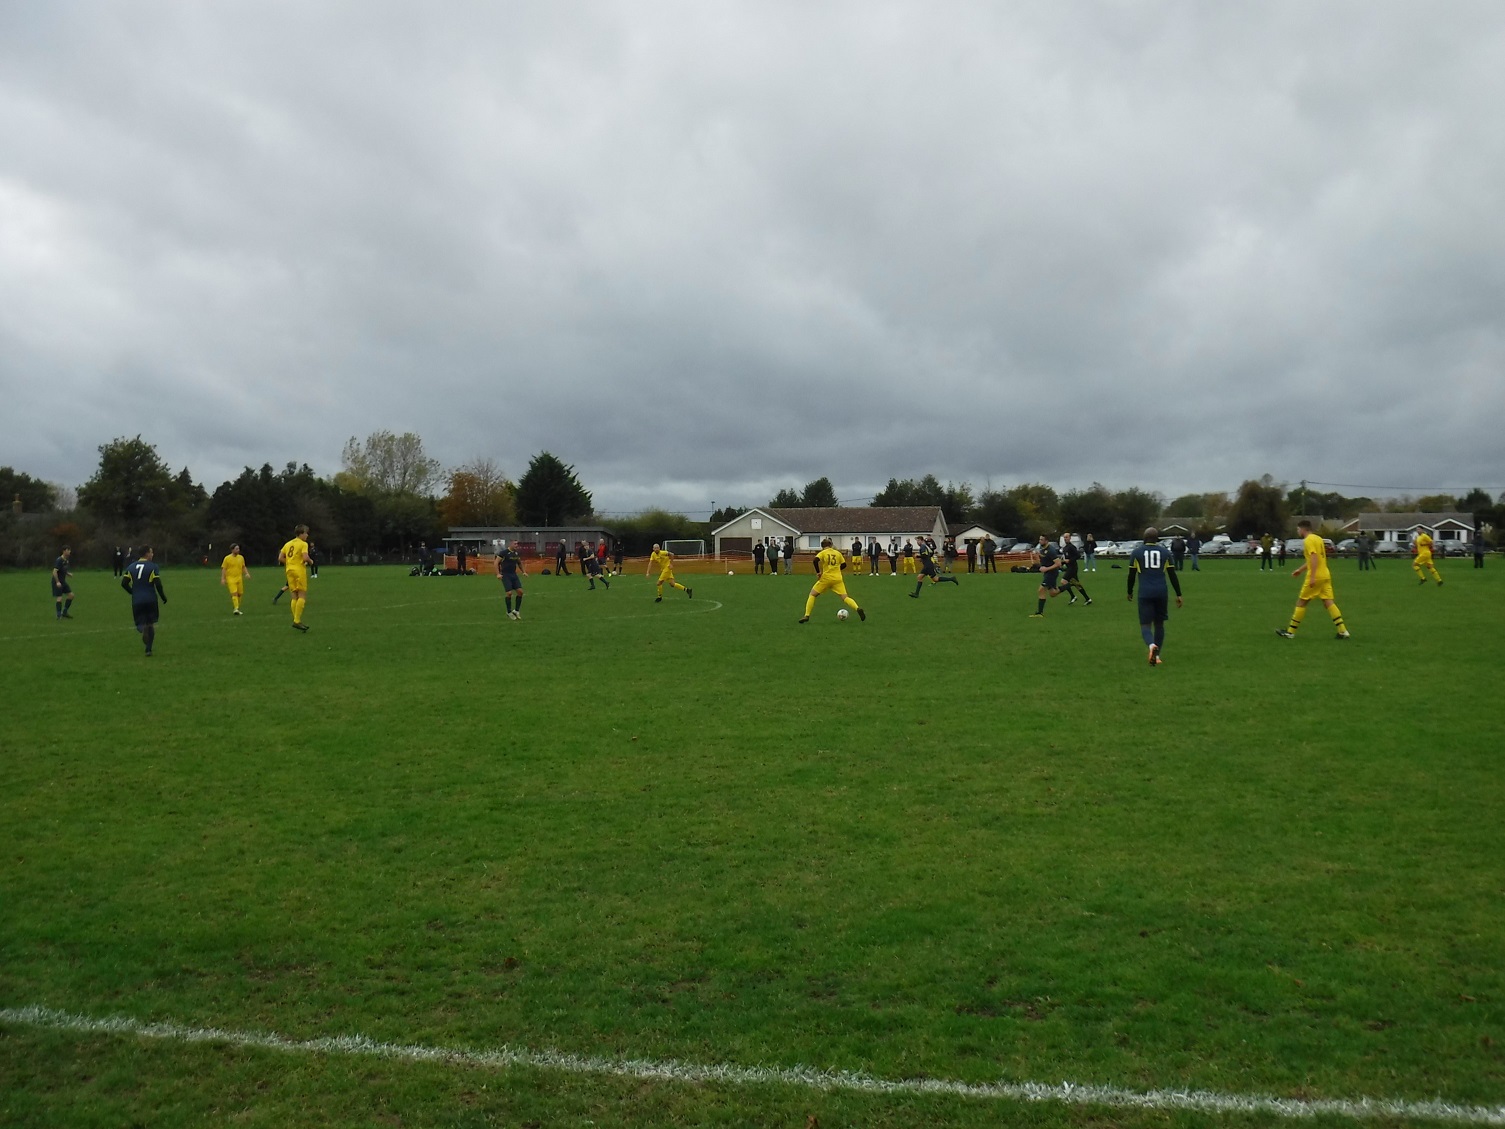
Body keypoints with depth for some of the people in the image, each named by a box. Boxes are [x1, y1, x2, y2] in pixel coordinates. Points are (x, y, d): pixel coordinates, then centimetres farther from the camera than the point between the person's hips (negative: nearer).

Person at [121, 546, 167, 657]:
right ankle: (148, 649, 8)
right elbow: (158, 584, -12)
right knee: (151, 624, 12)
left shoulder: (131, 567, 8)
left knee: (140, 623, 9)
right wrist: (163, 597, 2)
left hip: (136, 601, 2)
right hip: (150, 600, -2)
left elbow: (124, 583, 5)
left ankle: (143, 628, -30)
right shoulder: (152, 566, -6)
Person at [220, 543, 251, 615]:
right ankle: (235, 608, -20)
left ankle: (237, 609, 21)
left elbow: (243, 567, 19)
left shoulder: (241, 558, 9)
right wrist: (223, 579, -9)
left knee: (240, 594, 7)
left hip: (239, 578, 5)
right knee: (234, 593, -15)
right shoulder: (227, 558, -4)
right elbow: (223, 569, -2)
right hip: (231, 579, -5)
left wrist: (246, 573, 1)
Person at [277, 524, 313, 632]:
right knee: (302, 596, -6)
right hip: (299, 571, -7)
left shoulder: (288, 544, 16)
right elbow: (305, 557, -19)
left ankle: (296, 620, 6)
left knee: (294, 597, 9)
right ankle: (297, 621, -15)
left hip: (289, 571, 7)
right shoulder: (303, 544, -5)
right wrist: (310, 561, 1)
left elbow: (280, 558, 11)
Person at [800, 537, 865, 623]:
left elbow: (816, 560, -17)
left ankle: (806, 616, 3)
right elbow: (844, 564, 15)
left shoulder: (822, 553, 1)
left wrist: (818, 572, -8)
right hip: (838, 579, 3)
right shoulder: (838, 553, 11)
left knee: (812, 595, 11)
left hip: (826, 578, -3)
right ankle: (858, 609, -24)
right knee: (845, 597, 2)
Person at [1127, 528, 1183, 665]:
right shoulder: (1165, 553, 7)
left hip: (1145, 593, -2)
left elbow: (1131, 575, 6)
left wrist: (1130, 592, 20)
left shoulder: (1136, 553, 4)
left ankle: (1152, 645, -30)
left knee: (1145, 624, 1)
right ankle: (1156, 655, 15)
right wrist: (1178, 594, 12)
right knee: (1159, 624, 16)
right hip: (1161, 593, 2)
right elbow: (1173, 575, 7)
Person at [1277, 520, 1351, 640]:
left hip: (1315, 577, -8)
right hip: (1325, 576, 8)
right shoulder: (1318, 538, 17)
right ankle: (1343, 631, -3)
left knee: (1301, 602, 1)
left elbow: (1314, 558, -22)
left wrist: (1312, 577, -25)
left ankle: (1290, 632, 6)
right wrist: (1300, 570, 32)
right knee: (1328, 602, 4)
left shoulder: (1308, 540, -11)